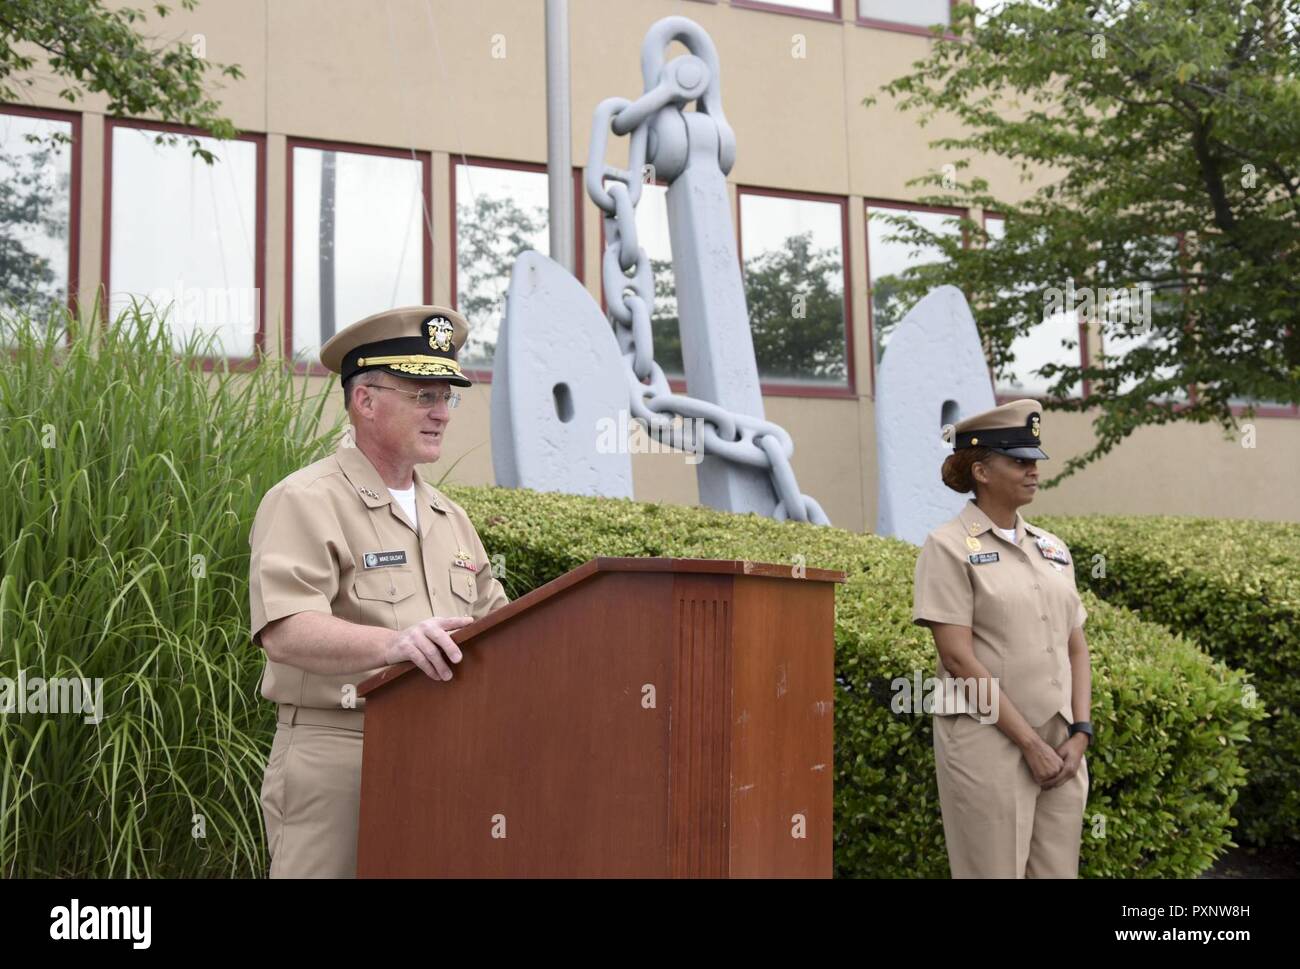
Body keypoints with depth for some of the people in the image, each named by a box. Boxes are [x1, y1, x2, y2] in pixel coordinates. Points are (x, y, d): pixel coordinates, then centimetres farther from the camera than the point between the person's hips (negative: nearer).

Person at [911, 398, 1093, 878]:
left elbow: (1076, 649, 12)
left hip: (1059, 740, 6)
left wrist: (1079, 734, -3)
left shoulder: (1052, 548, 13)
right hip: (986, 738, -6)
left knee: (1057, 871, 7)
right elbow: (958, 657, -13)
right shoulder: (949, 547, -7)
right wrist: (1030, 744, -14)